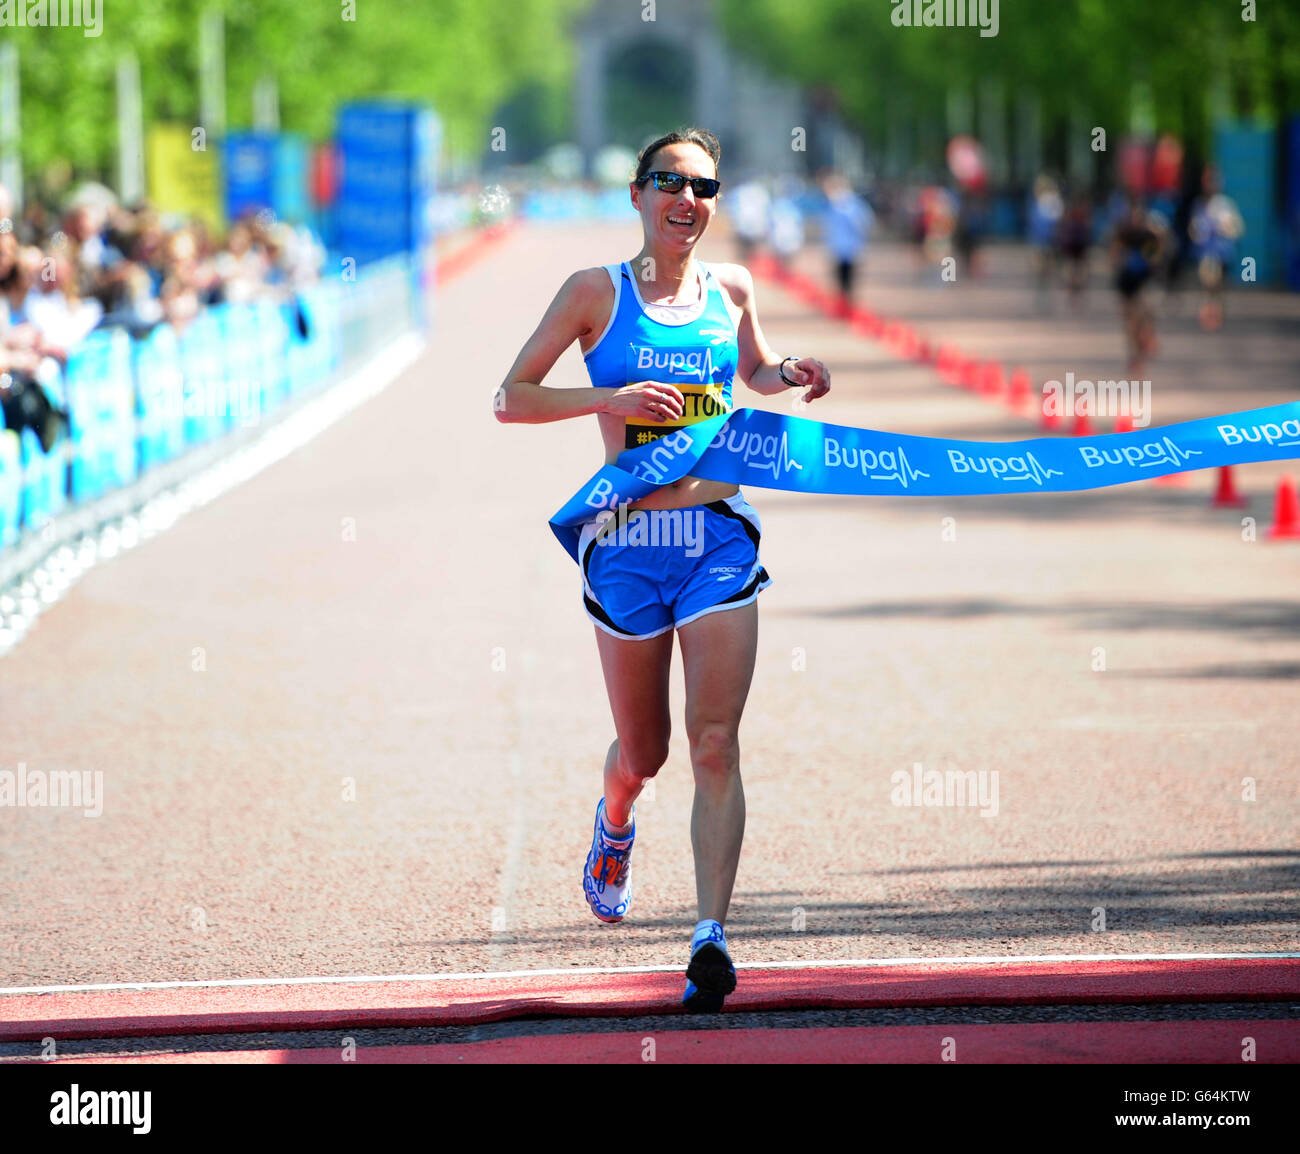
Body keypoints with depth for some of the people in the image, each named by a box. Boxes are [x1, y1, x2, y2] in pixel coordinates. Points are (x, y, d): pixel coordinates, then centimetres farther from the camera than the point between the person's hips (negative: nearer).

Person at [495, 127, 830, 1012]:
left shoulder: (731, 291, 8)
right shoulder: (597, 292, -1)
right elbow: (509, 399, -3)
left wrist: (789, 376, 6)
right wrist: (607, 398, -17)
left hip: (720, 539, 1)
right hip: (629, 542, -1)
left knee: (715, 745, -12)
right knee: (643, 751, 12)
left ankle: (712, 936, -16)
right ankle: (615, 826, 48)